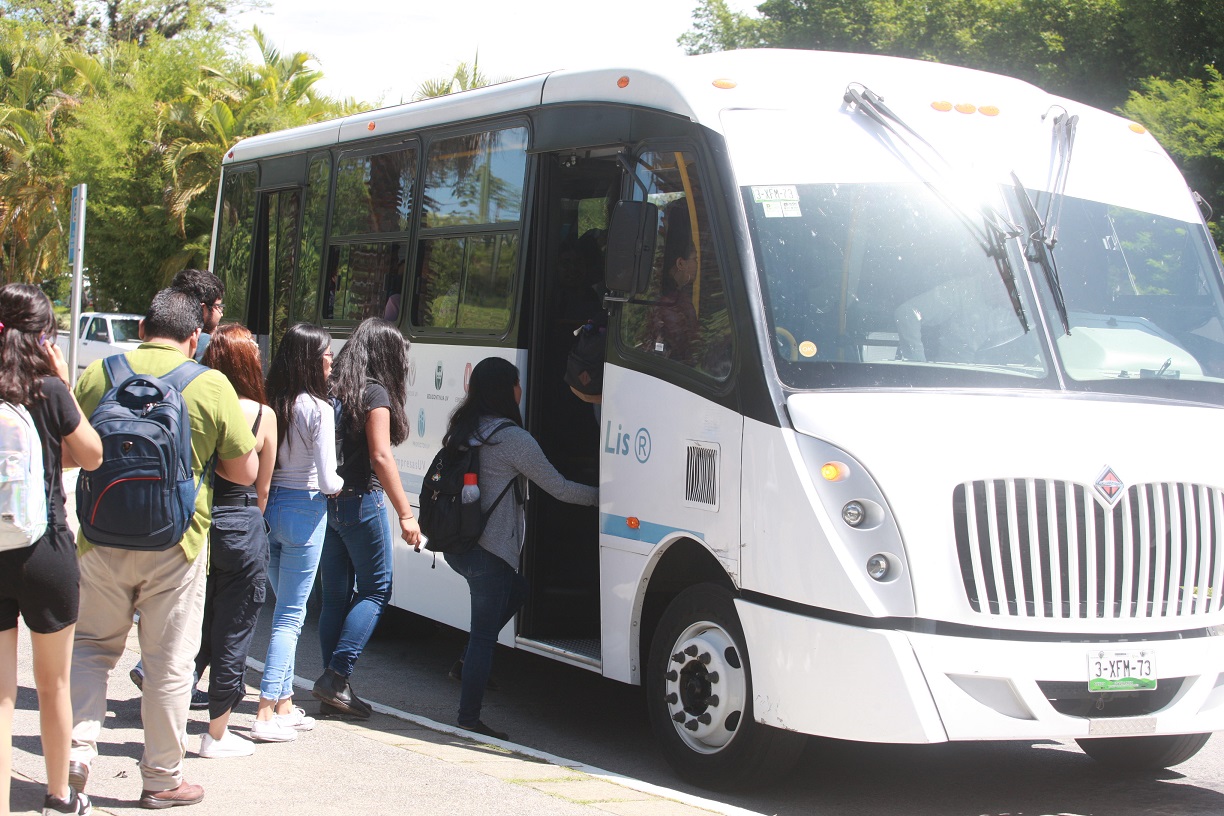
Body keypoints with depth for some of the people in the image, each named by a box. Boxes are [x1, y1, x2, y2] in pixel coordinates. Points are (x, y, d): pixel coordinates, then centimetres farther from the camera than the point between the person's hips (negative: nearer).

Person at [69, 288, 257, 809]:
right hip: (173, 547, -2)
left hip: (101, 540, 2)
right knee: (167, 662, 8)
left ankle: (77, 751, 6)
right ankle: (162, 779, 18)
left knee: (92, 646, 18)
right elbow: (245, 472, -3)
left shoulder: (98, 373, 0)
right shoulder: (211, 386, -7)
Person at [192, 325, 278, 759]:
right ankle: (217, 734, 16)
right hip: (242, 529, -2)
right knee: (233, 633, 8)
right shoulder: (262, 415, -8)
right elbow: (262, 487, 2)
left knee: (194, 626, 17)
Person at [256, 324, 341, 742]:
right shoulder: (318, 409, -15)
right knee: (291, 614, 0)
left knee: (284, 609, 18)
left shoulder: (270, 404, 1)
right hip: (304, 510, -6)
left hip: (268, 506, 6)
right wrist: (341, 485, 6)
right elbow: (327, 479, -14)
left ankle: (283, 704, 24)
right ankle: (266, 714, -2)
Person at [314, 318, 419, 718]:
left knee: (334, 596, 11)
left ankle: (333, 689, 13)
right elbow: (380, 457, -16)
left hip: (322, 501, 7)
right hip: (360, 501, -7)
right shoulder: (375, 393, -10)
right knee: (376, 589, 5)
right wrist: (405, 513, -15)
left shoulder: (330, 389, 8)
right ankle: (337, 676, -4)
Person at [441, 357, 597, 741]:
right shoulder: (512, 438, -13)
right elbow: (559, 488, -8)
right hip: (490, 550, -8)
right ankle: (469, 720, 4)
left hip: (456, 545, 8)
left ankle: (471, 661, 21)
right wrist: (603, 495, 4)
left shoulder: (464, 429, 9)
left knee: (516, 589, 28)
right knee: (484, 633, 0)